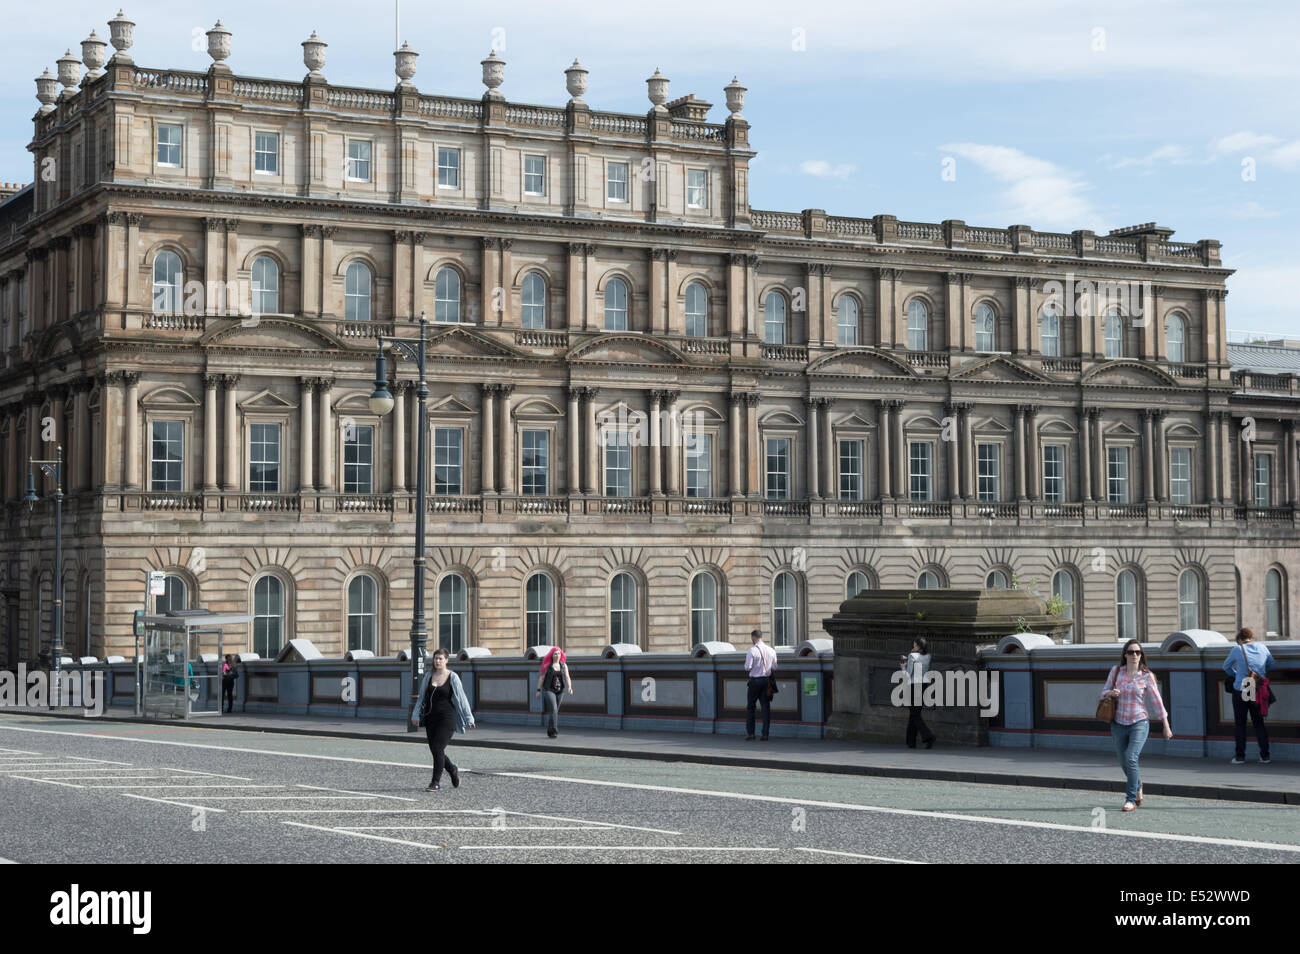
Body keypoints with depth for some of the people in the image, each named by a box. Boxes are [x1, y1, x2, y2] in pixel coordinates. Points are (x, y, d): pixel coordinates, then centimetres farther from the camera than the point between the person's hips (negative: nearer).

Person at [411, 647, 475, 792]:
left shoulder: (452, 677, -4)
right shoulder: (428, 676, 7)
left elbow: (461, 699, 0)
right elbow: (421, 697, 11)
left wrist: (469, 719, 1)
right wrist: (416, 715, 3)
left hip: (447, 718, -5)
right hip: (431, 718, 5)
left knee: (438, 749, -14)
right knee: (435, 750, 8)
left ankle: (436, 783, -8)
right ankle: (453, 770, 34)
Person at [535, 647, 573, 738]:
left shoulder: (564, 665, 4)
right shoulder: (547, 665, -4)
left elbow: (567, 678, -3)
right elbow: (541, 678, -2)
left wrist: (570, 688, -20)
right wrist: (538, 690, -5)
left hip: (559, 690, 4)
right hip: (549, 690, -4)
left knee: (556, 711, 11)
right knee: (553, 709, -19)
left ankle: (550, 731, 24)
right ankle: (553, 730, -21)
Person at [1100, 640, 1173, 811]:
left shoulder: (1147, 676, -5)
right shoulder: (1116, 671, 1)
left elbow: (1157, 701, 2)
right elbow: (1104, 693, 8)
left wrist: (1166, 726, 5)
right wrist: (1111, 692, -17)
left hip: (1139, 723, -3)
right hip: (1119, 724, 3)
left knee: (1131, 758, -20)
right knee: (1124, 763, 13)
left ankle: (1131, 799, -10)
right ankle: (1137, 785, 44)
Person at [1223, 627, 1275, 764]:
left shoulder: (1237, 649, -6)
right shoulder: (1262, 647, 2)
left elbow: (1226, 667, 8)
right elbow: (1272, 665, 13)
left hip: (1240, 691, -3)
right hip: (1258, 691, 3)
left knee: (1240, 724, 6)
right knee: (1259, 723, 12)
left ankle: (1240, 756, 7)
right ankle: (1265, 756, 13)